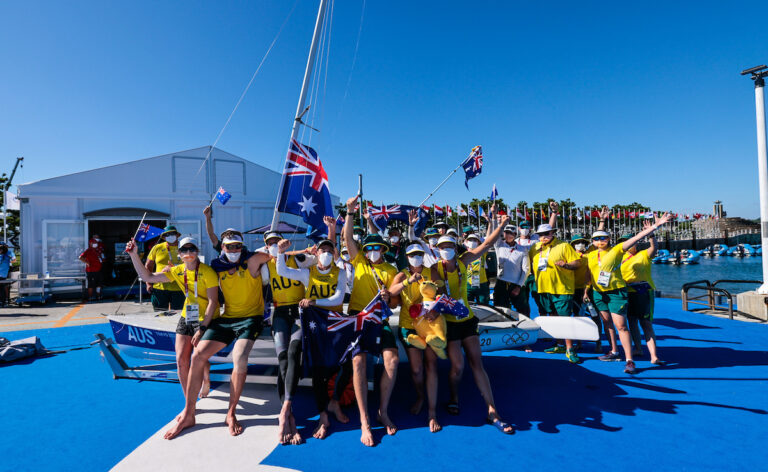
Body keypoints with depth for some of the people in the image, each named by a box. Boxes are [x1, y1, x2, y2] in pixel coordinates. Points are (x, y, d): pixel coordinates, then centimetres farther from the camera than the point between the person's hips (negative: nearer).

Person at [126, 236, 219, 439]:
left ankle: (188, 415, -6)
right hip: (186, 318, 6)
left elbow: (213, 302, -18)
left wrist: (202, 329, -22)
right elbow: (147, 277, 5)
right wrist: (134, 255, -4)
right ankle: (190, 407, 15)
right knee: (181, 360, -1)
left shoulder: (207, 272, -17)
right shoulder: (177, 271, 3)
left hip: (206, 320, -6)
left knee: (197, 361, -13)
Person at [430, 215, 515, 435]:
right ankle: (454, 398, 24)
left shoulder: (463, 262, 0)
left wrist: (502, 225, 1)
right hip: (449, 322, -3)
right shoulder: (435, 270, -10)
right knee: (458, 366, -7)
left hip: (467, 319, 4)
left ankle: (492, 412, 5)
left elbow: (486, 245, 2)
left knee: (477, 364, 2)